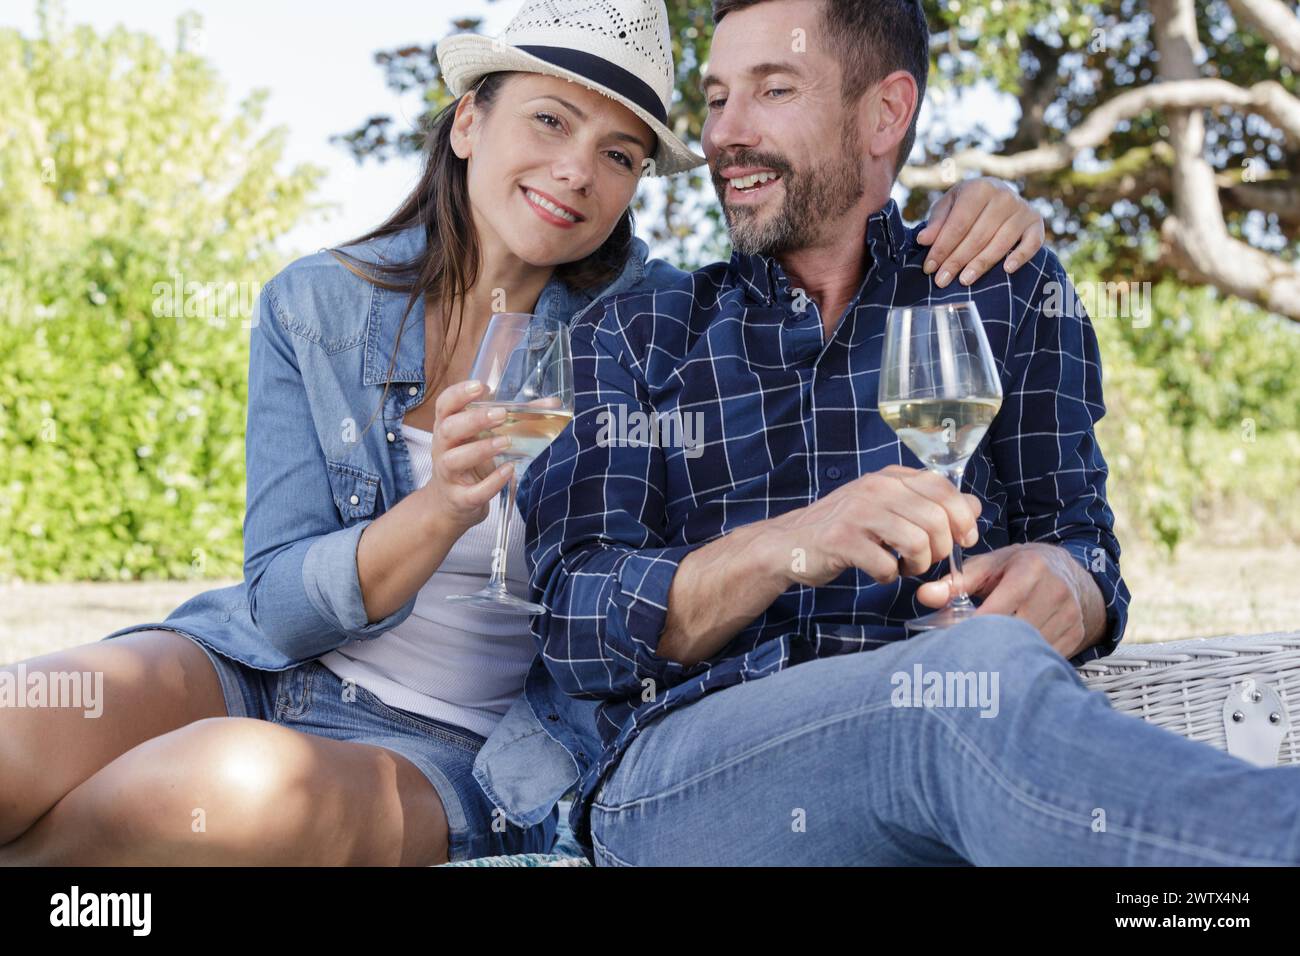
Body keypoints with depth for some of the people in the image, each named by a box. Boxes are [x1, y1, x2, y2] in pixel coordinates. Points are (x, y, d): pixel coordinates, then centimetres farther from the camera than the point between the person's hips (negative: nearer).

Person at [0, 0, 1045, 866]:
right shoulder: (315, 308, 0)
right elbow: (280, 606, -5)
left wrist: (974, 211, -13)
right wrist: (444, 507, -24)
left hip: (454, 750, 0)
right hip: (263, 672, 0)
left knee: (253, 784, -35)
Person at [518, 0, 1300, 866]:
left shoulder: (1009, 294, 19)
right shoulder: (633, 336, 15)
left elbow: (1079, 539, 12)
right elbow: (578, 629, 3)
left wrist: (1058, 582, -14)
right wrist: (793, 545, -16)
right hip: (672, 772, 0)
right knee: (987, 675, -35)